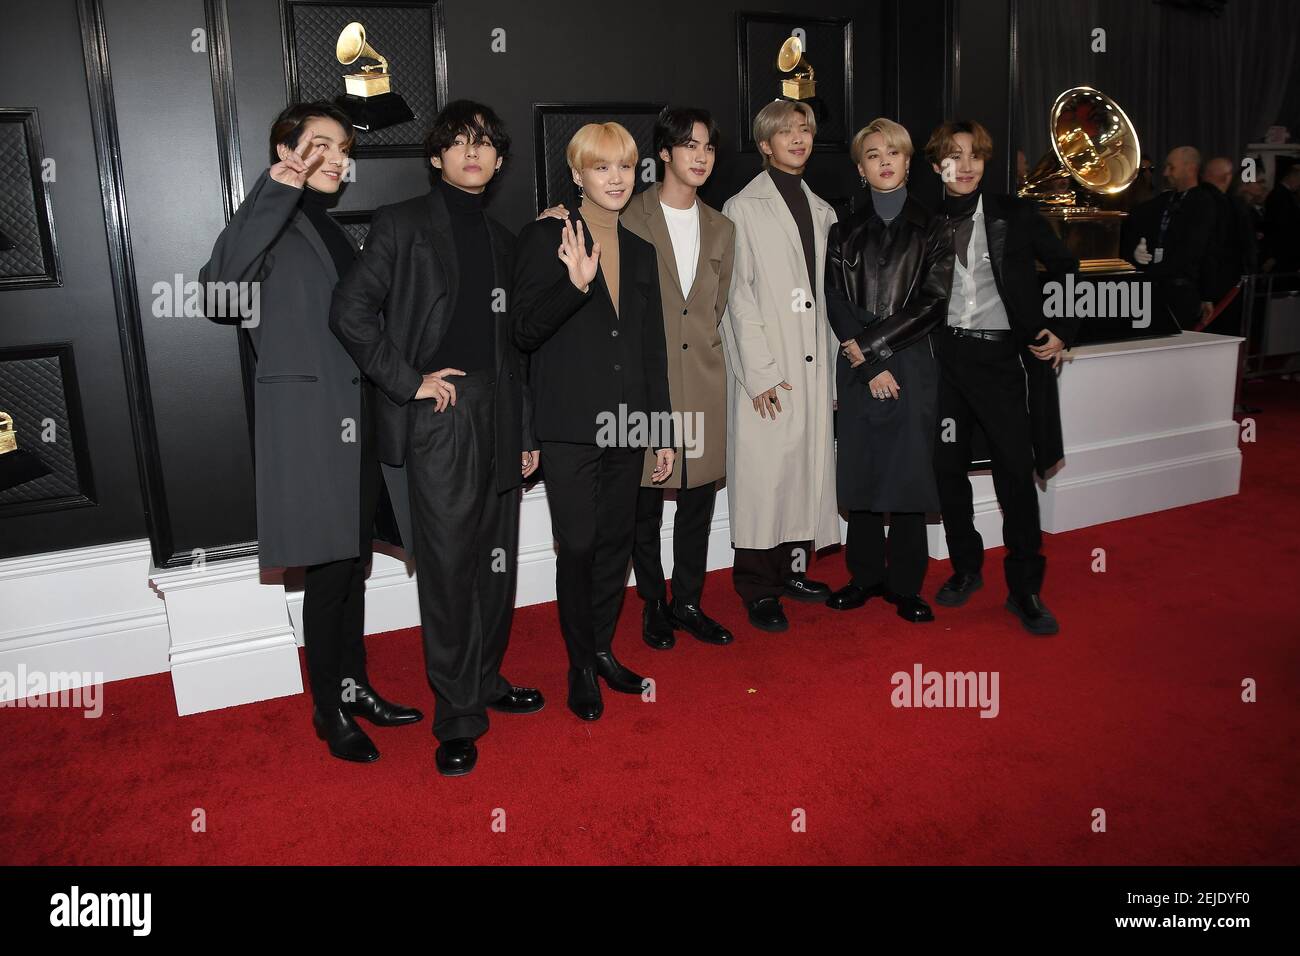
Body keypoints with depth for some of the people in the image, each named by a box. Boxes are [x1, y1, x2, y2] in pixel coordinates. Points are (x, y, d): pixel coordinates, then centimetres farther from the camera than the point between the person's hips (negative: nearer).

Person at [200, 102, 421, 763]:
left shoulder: (332, 229, 17)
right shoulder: (273, 225, -7)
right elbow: (219, 287, -27)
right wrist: (276, 191, -29)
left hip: (354, 416, 8)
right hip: (305, 418, -8)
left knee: (354, 564, 13)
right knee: (329, 571, -2)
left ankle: (353, 686, 27)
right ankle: (330, 709, 14)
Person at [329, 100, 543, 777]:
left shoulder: (501, 238, 17)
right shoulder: (401, 224, 0)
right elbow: (350, 312, -8)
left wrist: (527, 431, 16)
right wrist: (408, 381, -12)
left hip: (498, 416, 6)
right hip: (438, 417, -6)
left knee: (496, 563, 12)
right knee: (448, 570, -3)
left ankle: (485, 681, 30)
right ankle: (458, 719, 10)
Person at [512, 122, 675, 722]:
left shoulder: (641, 251, 14)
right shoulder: (545, 238, -3)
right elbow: (525, 331, -11)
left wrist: (664, 430, 14)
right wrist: (575, 284, -27)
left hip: (627, 423, 5)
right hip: (570, 424, -5)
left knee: (617, 541, 12)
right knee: (577, 546, -3)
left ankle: (603, 650, 28)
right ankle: (580, 665, 14)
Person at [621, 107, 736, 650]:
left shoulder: (721, 229, 13)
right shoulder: (630, 221, -3)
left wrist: (700, 348, 14)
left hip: (703, 380, 4)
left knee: (700, 498, 8)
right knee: (646, 500, 4)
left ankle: (688, 603, 22)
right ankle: (654, 605, 19)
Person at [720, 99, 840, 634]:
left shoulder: (822, 211, 17)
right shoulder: (742, 209, -1)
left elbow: (827, 293, 16)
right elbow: (737, 297, -7)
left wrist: (834, 362, 10)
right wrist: (760, 371, -13)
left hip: (814, 364, 6)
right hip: (767, 368, -6)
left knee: (808, 465, 8)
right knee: (764, 473, -4)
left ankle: (792, 568, 22)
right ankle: (759, 590, 5)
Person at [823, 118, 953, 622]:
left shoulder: (932, 230, 7)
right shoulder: (845, 231, 10)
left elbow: (932, 303, -3)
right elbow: (836, 303, 2)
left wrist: (870, 345, -10)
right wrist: (869, 365, -10)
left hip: (912, 364, -1)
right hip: (857, 368, 2)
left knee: (910, 473, 0)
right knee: (859, 470, 4)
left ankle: (905, 584, 11)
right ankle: (865, 576, 17)